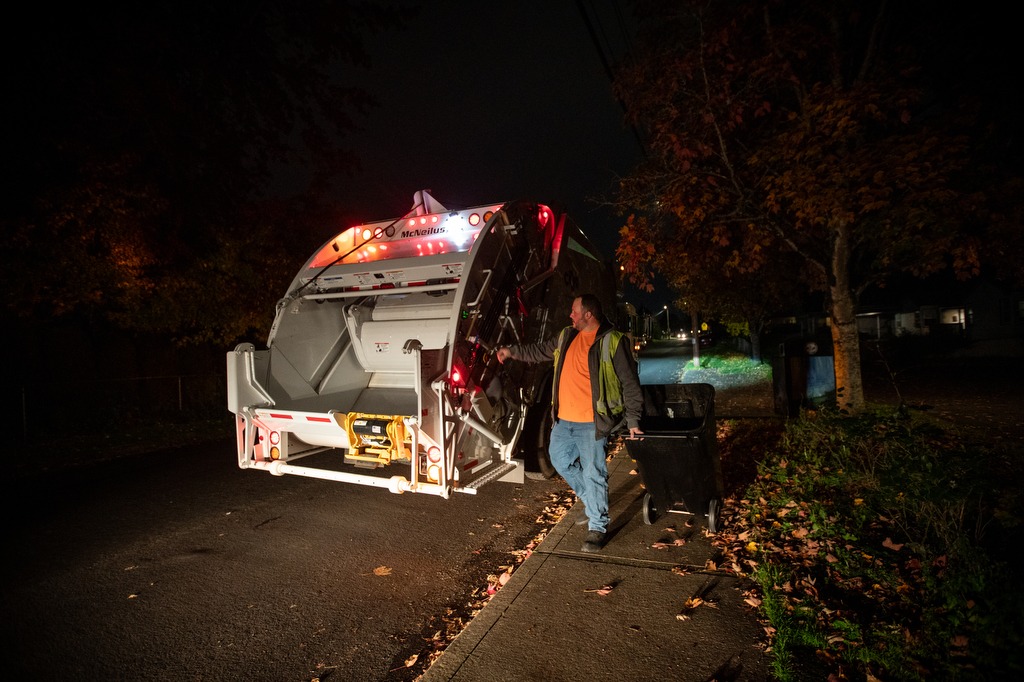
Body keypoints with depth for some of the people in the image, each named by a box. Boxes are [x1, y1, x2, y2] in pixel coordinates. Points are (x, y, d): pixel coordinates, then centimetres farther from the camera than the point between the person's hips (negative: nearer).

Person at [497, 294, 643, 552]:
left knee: (593, 473, 0)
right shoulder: (566, 336, 10)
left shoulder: (612, 342, -10)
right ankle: (592, 502, 39)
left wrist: (632, 420, -11)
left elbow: (630, 383, -8)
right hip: (564, 419, 8)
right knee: (559, 457, 18)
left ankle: (597, 527, 19)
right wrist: (512, 351, 32)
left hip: (591, 422, -7)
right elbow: (541, 351, 28)